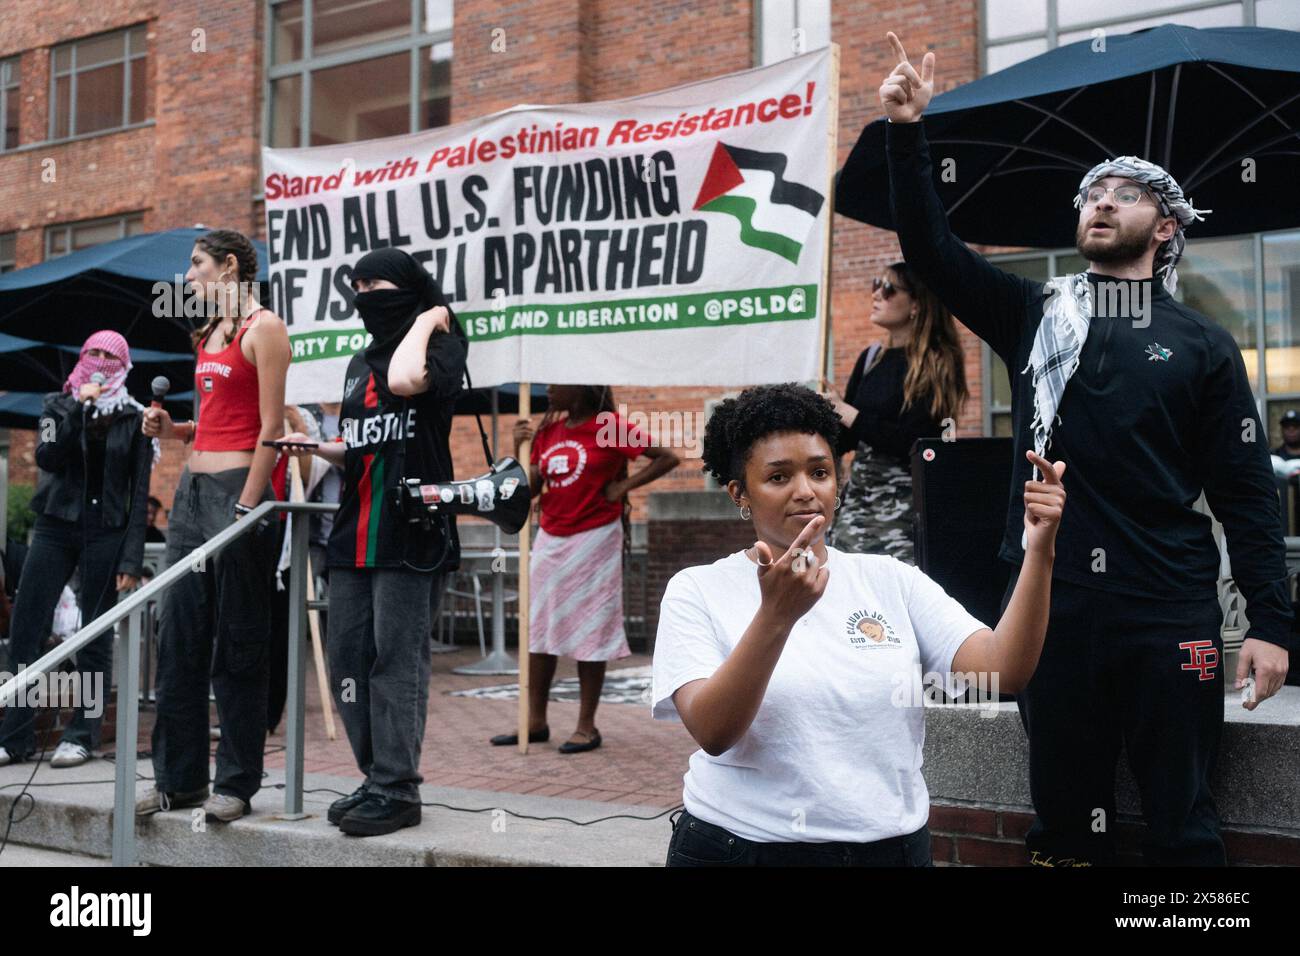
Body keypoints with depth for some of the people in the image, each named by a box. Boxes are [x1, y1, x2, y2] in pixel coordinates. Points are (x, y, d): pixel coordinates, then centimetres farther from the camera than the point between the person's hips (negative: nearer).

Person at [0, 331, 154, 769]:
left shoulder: (135, 418, 4)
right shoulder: (58, 405, 10)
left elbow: (140, 492, 1)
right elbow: (46, 458, -8)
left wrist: (132, 558, -6)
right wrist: (79, 406, -14)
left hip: (106, 533, -2)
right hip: (55, 527, 2)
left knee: (95, 639, 0)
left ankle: (82, 736, 9)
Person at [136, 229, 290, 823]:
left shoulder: (263, 328, -7)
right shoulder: (210, 334, 19)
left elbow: (270, 427, -12)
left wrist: (245, 508, -17)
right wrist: (172, 428, 7)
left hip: (238, 489, -9)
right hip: (193, 486, 9)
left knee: (238, 645, -1)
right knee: (179, 639, 8)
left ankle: (236, 784, 8)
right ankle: (177, 779, 17)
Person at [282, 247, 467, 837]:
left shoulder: (440, 348, -2)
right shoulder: (360, 363, 20)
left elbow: (404, 381, -26)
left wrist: (427, 320, -10)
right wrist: (315, 447, 8)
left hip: (410, 532, -8)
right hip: (354, 532, 8)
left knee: (396, 661, -7)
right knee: (347, 659, 7)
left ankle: (398, 790, 0)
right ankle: (377, 778, 17)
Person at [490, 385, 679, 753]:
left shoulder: (610, 426, -9)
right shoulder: (547, 431, 9)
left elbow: (667, 458, -10)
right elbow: (531, 488, 7)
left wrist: (623, 486, -11)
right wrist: (520, 448, -6)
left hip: (593, 540, -6)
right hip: (550, 540, 7)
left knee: (589, 633, 0)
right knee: (538, 629, 8)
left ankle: (587, 726, 9)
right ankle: (536, 722, 17)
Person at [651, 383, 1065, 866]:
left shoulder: (891, 580, 3)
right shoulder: (696, 591, -5)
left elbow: (1000, 672, -8)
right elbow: (712, 732, -19)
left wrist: (1039, 551, -19)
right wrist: (776, 615, -31)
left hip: (891, 845, 3)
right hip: (743, 845, -2)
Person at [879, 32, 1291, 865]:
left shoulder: (1202, 344, 5)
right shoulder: (1035, 317, 10)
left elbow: (1248, 492, 3)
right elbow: (930, 249, 3)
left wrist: (1272, 624, -4)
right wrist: (908, 134, -7)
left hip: (1170, 608, -1)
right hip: (1051, 599, 2)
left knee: (1182, 813, 5)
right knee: (1066, 811, 11)